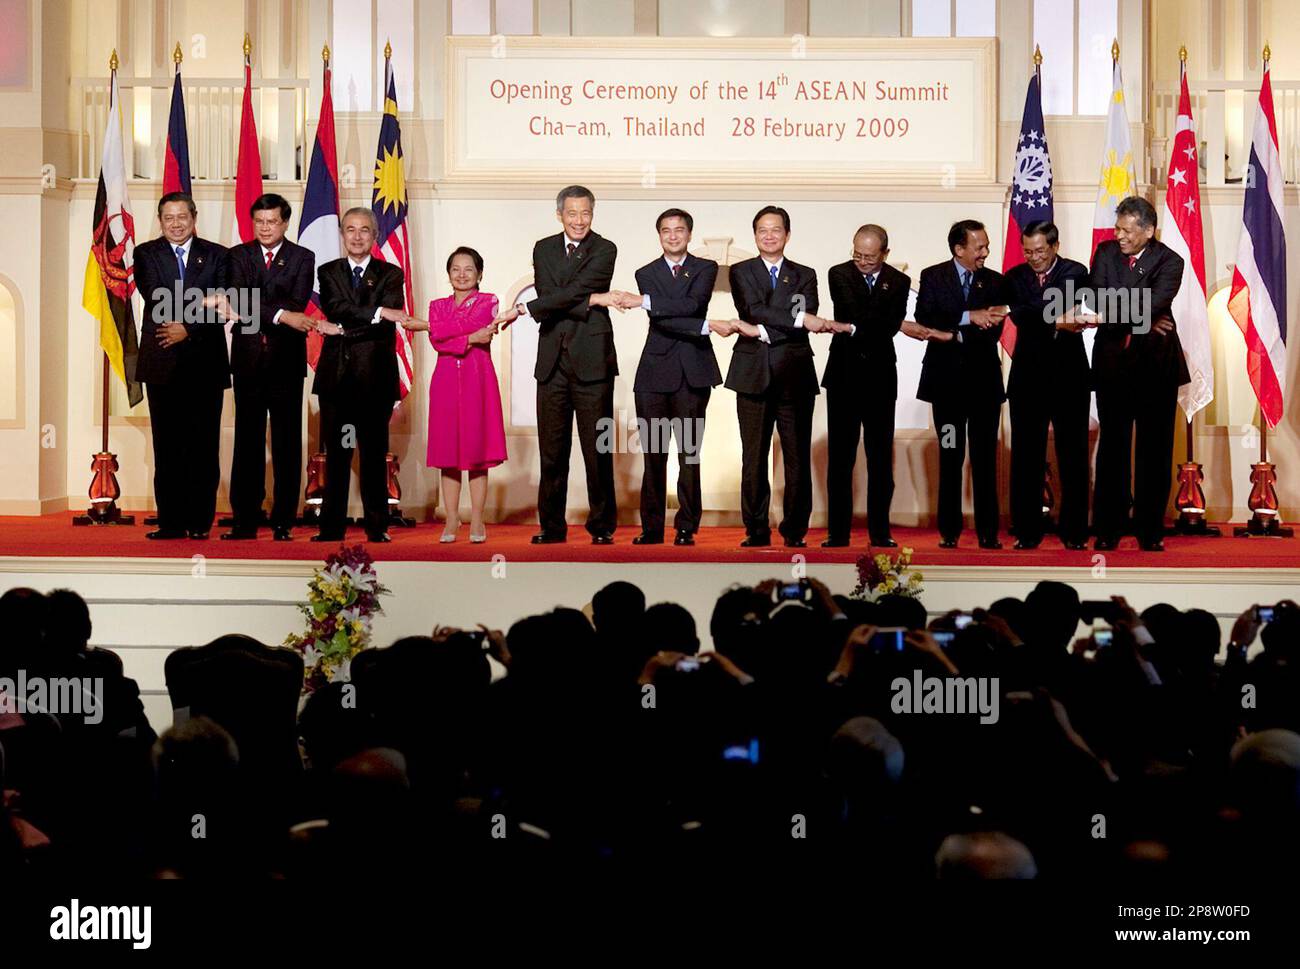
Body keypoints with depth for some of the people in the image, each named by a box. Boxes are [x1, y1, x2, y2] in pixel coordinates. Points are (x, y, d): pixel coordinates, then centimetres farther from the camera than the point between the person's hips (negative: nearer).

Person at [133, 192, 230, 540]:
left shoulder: (216, 255, 8)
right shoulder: (146, 254, 8)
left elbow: (221, 308, -2)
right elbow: (155, 296, -8)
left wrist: (188, 330, -14)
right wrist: (201, 302, -16)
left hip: (205, 361, 0)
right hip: (163, 363, 0)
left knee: (204, 445, 0)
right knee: (167, 446, 2)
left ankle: (200, 522, 5)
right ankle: (171, 522, 5)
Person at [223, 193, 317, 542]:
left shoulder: (302, 258, 5)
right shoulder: (238, 256, 7)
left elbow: (297, 303, -10)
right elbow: (241, 301, -10)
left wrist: (253, 308, -16)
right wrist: (281, 315, -23)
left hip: (286, 360, -1)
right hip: (248, 360, 1)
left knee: (287, 444, 2)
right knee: (247, 443, 3)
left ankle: (283, 522, 6)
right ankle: (245, 522, 5)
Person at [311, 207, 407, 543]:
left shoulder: (391, 274, 6)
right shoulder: (329, 272, 11)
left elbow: (388, 324, -8)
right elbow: (334, 308, -9)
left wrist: (343, 331, -12)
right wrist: (376, 312, -19)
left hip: (375, 376, -1)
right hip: (337, 374, 1)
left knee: (374, 453, 1)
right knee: (335, 453, 3)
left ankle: (377, 528, 7)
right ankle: (332, 527, 7)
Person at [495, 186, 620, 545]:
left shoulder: (604, 250, -1)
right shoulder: (544, 249, 12)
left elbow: (574, 291, -12)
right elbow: (547, 297, -1)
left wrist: (523, 309, -13)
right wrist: (592, 301, -14)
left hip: (591, 361, -3)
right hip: (553, 361, 3)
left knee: (597, 449, -1)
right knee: (552, 451, 5)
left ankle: (602, 526, 6)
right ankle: (551, 526, 12)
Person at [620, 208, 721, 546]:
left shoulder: (705, 268, 9)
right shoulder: (646, 273, 10)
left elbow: (694, 303, -11)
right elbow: (662, 320, -5)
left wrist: (644, 301, -16)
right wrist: (708, 326, -15)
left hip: (693, 371, -1)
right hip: (656, 370, 1)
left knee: (690, 452, -1)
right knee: (653, 453, 0)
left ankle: (686, 528, 4)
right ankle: (652, 527, 5)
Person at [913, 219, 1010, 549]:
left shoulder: (995, 282, 5)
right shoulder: (932, 277, 2)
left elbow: (993, 332, -5)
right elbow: (924, 321, -13)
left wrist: (951, 336, -16)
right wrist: (968, 317, -20)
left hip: (984, 379, 1)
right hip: (947, 379, -1)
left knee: (985, 458, 0)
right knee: (950, 457, 5)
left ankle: (988, 531, 3)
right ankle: (949, 530, 10)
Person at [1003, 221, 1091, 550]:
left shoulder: (1075, 272, 0)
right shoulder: (1015, 276, 5)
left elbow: (1066, 303, -18)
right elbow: (1019, 314, -12)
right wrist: (1057, 322, -24)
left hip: (1068, 375, -2)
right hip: (1028, 375, 2)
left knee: (1073, 455, 3)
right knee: (1026, 455, 3)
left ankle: (1074, 532, 9)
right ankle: (1027, 531, 9)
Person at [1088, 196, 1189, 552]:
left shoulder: (1169, 261, -5)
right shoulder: (1105, 252, 4)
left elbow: (1155, 304, -20)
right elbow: (1101, 299, -9)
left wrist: (1108, 316, -26)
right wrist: (1142, 320, -17)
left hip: (1156, 365, -2)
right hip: (1113, 365, 2)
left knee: (1155, 449, 3)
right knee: (1112, 446, 4)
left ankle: (1150, 530, 10)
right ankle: (1108, 530, 9)